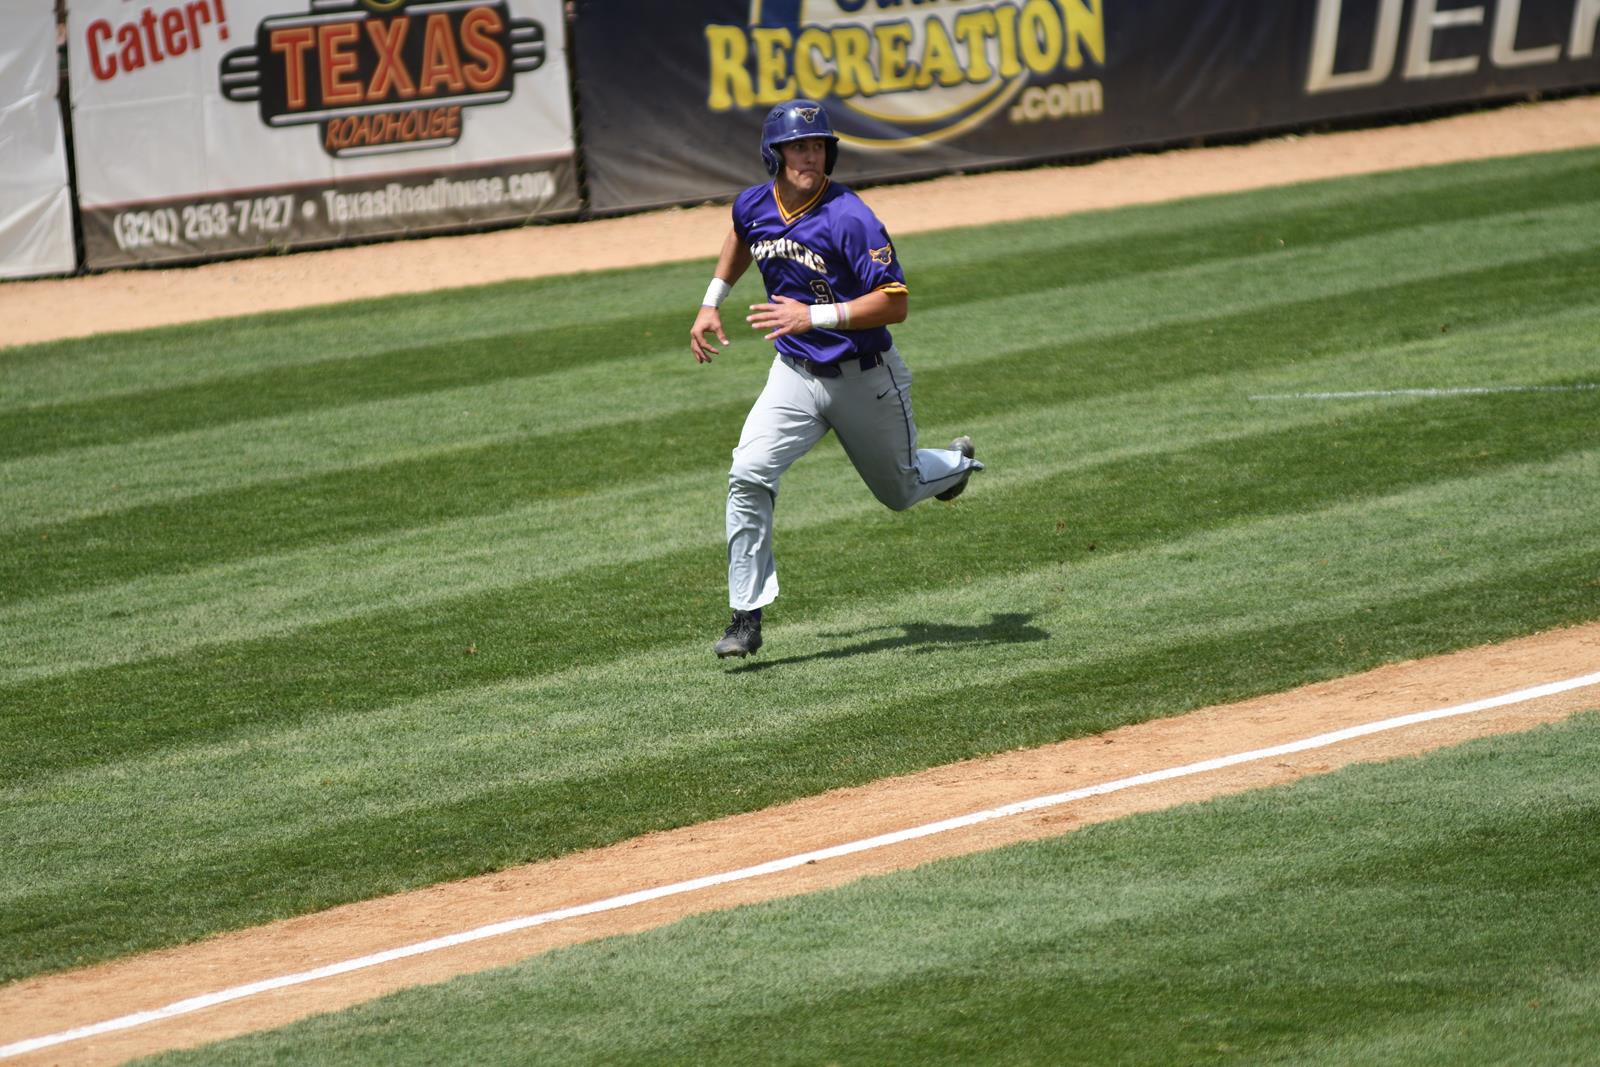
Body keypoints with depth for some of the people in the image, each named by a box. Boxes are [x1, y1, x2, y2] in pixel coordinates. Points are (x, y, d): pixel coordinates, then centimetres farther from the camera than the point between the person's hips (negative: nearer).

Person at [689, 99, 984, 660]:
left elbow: (896, 303, -27)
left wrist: (814, 316, -34)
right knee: (748, 476, -19)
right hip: (795, 375, 4)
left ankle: (956, 462, 54)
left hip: (865, 377, -3)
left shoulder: (850, 219, -25)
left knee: (900, 491, 18)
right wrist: (711, 303, 16)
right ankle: (747, 616, -14)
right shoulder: (754, 205, -6)